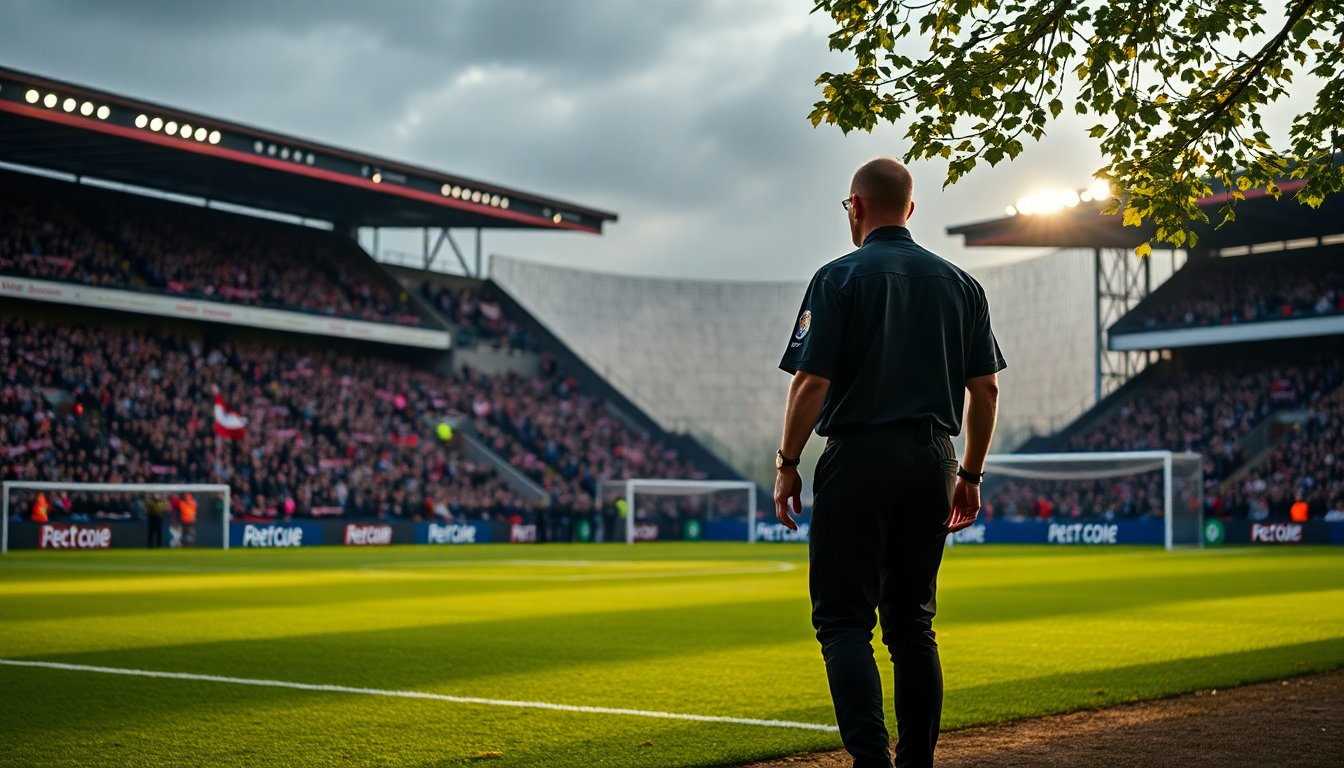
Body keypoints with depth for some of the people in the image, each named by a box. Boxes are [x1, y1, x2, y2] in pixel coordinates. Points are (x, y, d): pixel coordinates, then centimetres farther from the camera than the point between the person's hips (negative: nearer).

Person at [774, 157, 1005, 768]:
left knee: (842, 618, -2)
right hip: (932, 462, 5)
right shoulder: (959, 283, 11)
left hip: (859, 456, -5)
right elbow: (985, 388, 9)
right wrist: (971, 474, 16)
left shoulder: (840, 278, -4)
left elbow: (812, 382, -11)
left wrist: (787, 464, -2)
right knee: (912, 622, 12)